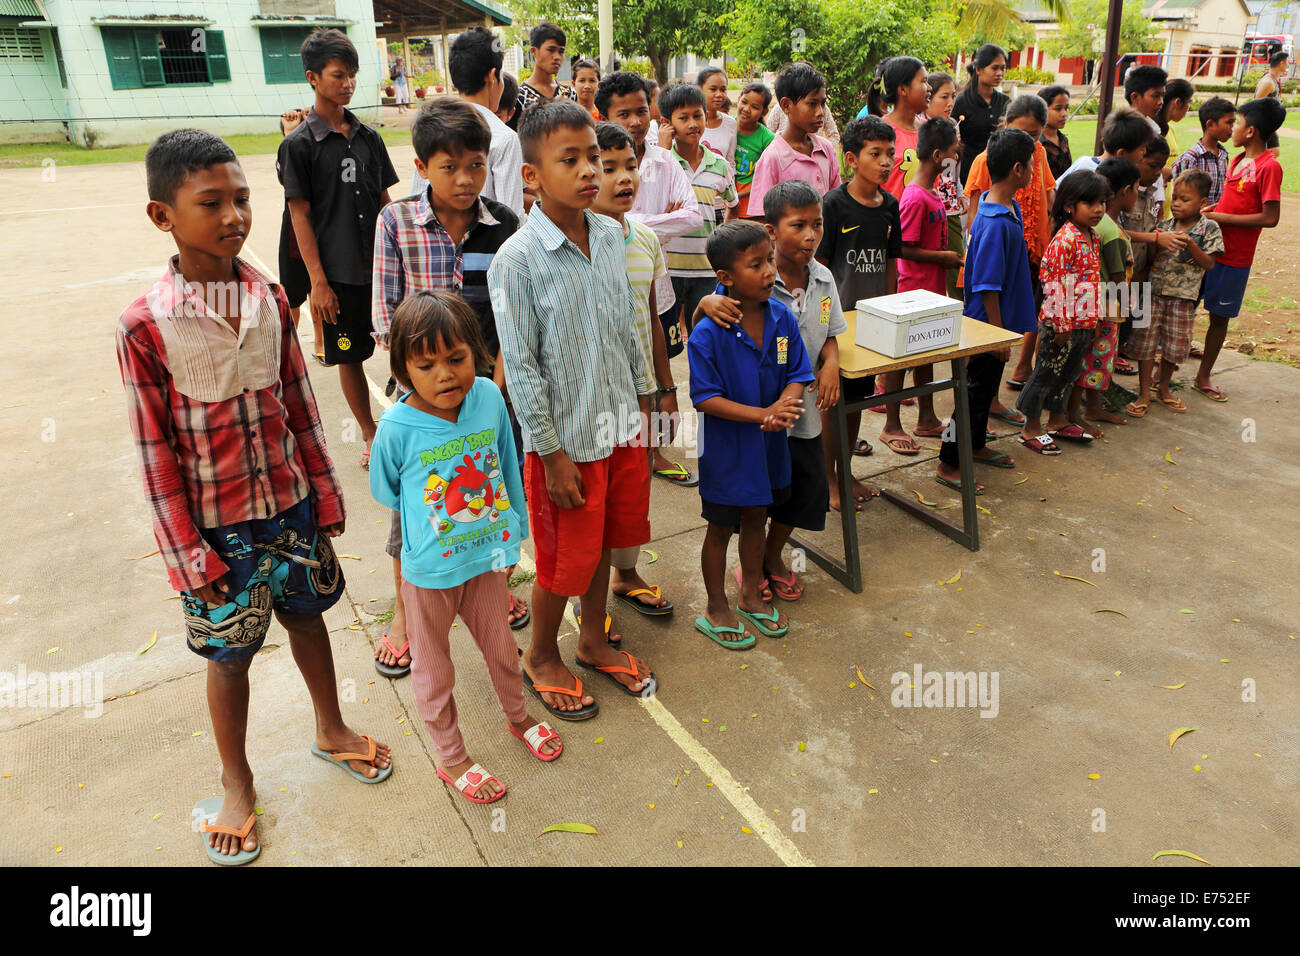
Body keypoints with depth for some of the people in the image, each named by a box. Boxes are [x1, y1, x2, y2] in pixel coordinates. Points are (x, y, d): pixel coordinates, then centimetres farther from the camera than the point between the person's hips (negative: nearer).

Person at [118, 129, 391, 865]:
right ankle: (237, 784, 37)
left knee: (307, 614, 21)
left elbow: (299, 403, 2)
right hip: (218, 525, -3)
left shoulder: (270, 298, -6)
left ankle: (332, 729, 46)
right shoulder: (146, 327, -17)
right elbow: (156, 451, -12)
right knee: (230, 653, 13)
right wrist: (188, 551, -10)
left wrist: (324, 492, 6)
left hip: (289, 502, 4)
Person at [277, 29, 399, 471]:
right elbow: (300, 215, -6)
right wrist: (318, 281, -10)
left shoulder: (368, 137, 8)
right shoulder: (299, 144, -5)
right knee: (348, 355, 6)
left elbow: (383, 201, 12)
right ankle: (370, 435, 21)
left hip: (383, 264, 4)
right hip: (338, 272, -3)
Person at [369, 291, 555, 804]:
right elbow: (385, 492, -5)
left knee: (500, 644, 25)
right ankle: (451, 758, 40)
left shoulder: (489, 397, -14)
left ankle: (518, 716, 54)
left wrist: (514, 523, 11)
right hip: (429, 569, -3)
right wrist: (430, 522, 3)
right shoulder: (397, 427, -25)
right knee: (434, 668, 17)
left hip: (486, 554, 4)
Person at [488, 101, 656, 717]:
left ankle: (594, 639, 42)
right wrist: (552, 453, -15)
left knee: (601, 543, 20)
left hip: (619, 426, 6)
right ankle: (541, 655, 34)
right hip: (566, 439, -6)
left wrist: (642, 399, 14)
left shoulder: (610, 235, 1)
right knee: (565, 560, 8)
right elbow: (521, 367, -16)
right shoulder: (517, 260, -17)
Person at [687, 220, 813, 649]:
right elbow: (705, 399, -21)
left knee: (756, 518, 22)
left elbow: (796, 375, 0)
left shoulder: (783, 319, -6)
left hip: (769, 445, 5)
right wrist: (763, 413, -28)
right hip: (726, 449, -5)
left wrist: (785, 407, -23)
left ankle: (752, 595, 42)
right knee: (721, 527, 11)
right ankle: (716, 609, 30)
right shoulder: (708, 333, -21)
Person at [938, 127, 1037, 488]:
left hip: (1001, 321, 10)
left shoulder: (1011, 207, 5)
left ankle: (976, 445, 38)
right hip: (988, 324, -10)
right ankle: (948, 465, 8)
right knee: (975, 391, -1)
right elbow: (987, 285, -24)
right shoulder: (995, 222, -25)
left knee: (988, 387, 21)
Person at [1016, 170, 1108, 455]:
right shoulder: (1064, 240, -19)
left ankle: (1057, 420, 34)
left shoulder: (1092, 236, 9)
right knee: (1045, 374, 2)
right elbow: (1055, 285, -20)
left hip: (1083, 322, 9)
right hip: (1060, 323, -9)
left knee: (1068, 373, 19)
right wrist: (1061, 324, -18)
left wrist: (1092, 320, 17)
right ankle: (1031, 429, 12)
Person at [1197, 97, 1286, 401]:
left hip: (1233, 258, -6)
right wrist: (1209, 210, -1)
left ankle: (1203, 376, 20)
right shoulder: (1239, 160, 8)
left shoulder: (1269, 166, -15)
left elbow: (1270, 217, -20)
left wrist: (1220, 217, -18)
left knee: (1219, 316, 7)